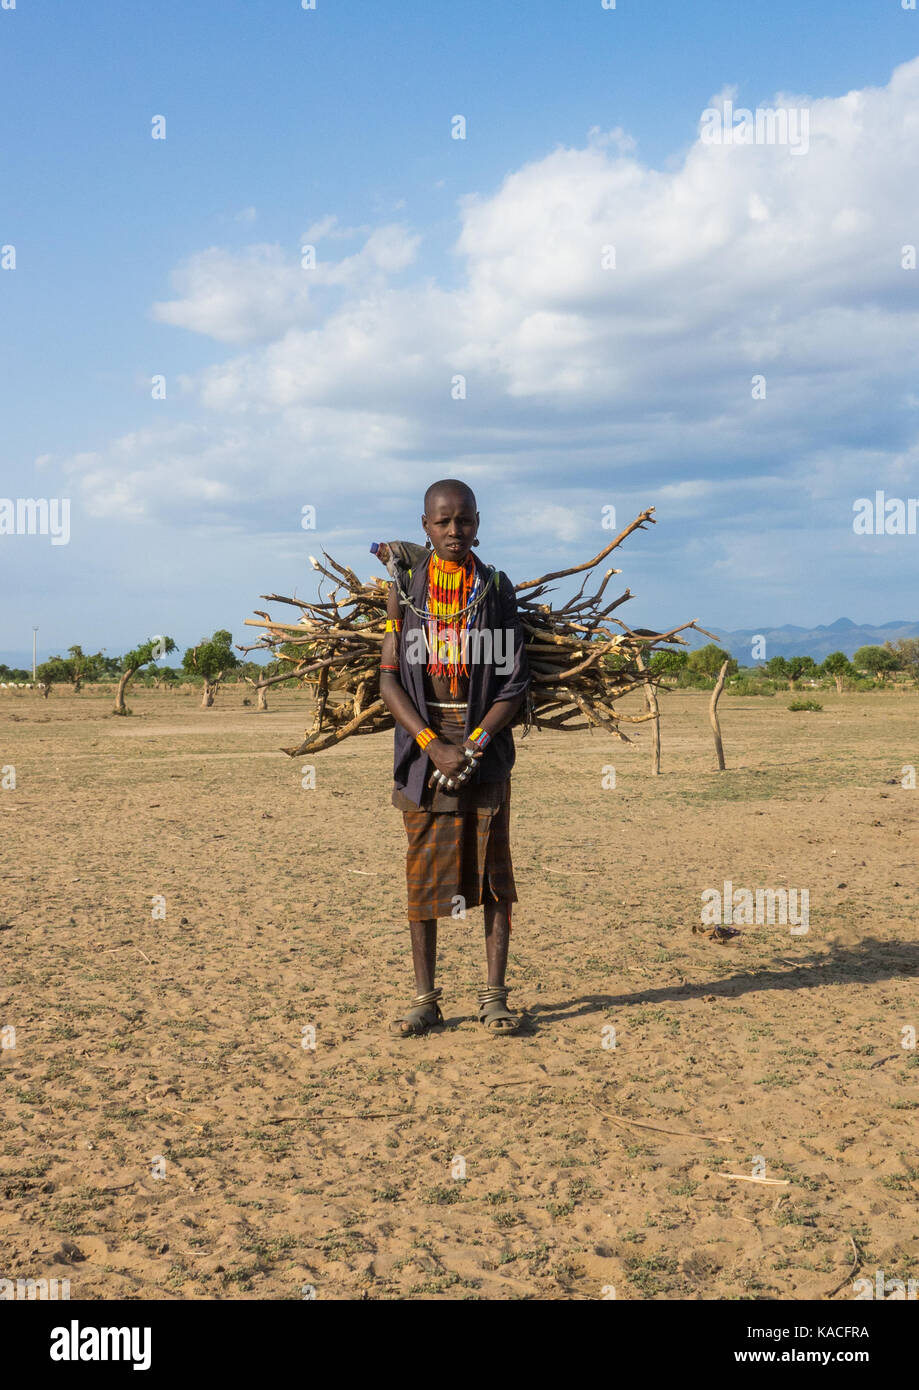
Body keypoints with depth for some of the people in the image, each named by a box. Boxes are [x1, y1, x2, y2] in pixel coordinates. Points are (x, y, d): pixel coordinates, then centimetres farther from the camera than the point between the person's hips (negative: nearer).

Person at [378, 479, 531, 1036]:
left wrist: (474, 744, -12)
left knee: (493, 872, 1)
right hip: (423, 744, 1)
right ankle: (426, 999, 12)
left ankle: (495, 996, 9)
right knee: (423, 874, 3)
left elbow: (516, 681, -1)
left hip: (485, 744, 0)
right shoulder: (405, 588, 5)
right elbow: (389, 680, 0)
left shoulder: (498, 589, 3)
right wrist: (433, 745, -12)